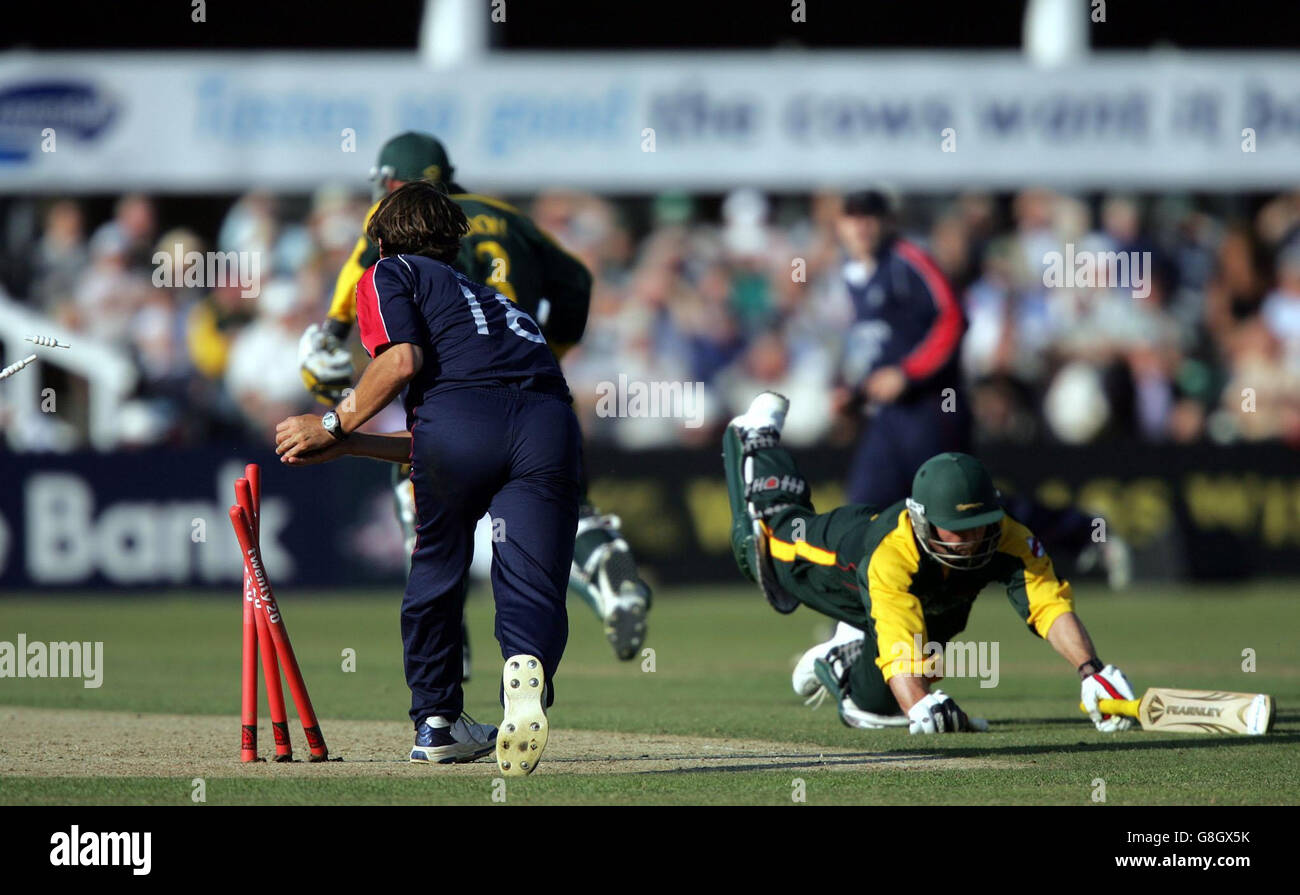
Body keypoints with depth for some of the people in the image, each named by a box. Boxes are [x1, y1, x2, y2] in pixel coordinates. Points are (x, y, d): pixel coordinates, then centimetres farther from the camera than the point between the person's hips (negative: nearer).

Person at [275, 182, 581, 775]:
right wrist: (346, 447, 43)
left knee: (438, 569, 19)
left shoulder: (391, 274, 23)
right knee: (532, 587, -1)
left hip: (461, 409, -4)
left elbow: (402, 360, 1)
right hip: (550, 425, 4)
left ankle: (438, 722, 27)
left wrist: (334, 427, 13)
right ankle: (527, 667, -34)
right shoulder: (486, 297, 42)